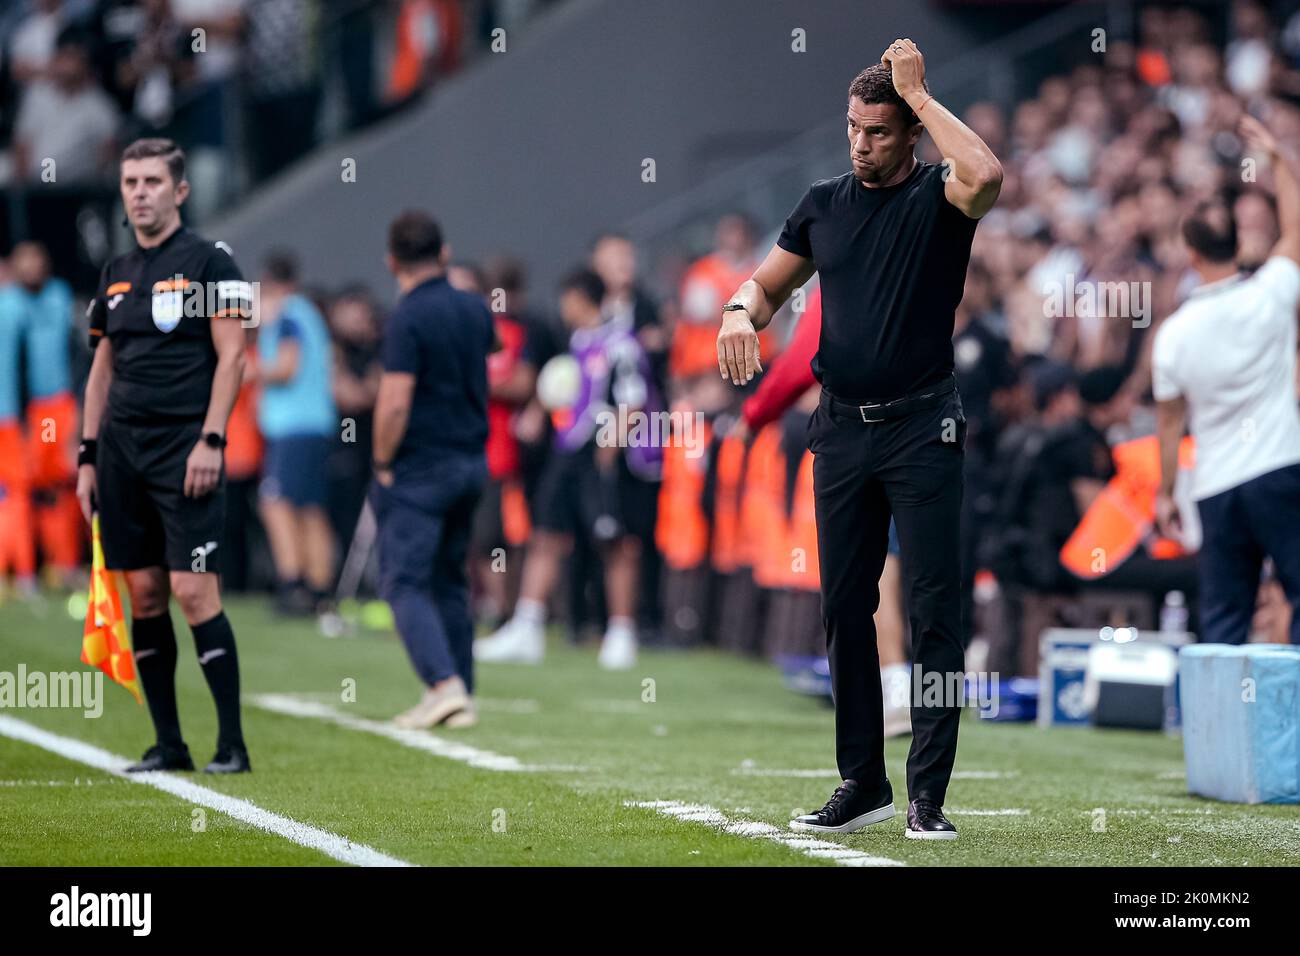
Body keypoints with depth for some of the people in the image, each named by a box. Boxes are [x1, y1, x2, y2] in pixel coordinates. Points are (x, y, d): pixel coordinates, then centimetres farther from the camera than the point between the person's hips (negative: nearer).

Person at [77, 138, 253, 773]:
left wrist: (210, 440, -14)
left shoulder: (209, 261, -2)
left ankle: (232, 741, -9)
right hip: (121, 448, 6)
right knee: (144, 593, 4)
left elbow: (231, 356, -6)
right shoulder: (115, 274, 16)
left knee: (193, 590, -13)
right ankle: (168, 743, 10)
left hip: (185, 448, -6)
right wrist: (88, 456, 14)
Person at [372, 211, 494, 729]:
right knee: (450, 580, 15)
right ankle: (461, 698, 14)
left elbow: (395, 402, -20)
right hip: (472, 461, 7)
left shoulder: (409, 319, -16)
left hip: (420, 467, -7)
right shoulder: (475, 310, 6)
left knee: (405, 582, -4)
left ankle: (444, 684, -20)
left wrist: (383, 463, -10)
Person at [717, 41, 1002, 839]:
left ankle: (928, 794, -4)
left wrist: (920, 93, -16)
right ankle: (863, 784, 17)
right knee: (845, 609, 8)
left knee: (936, 609, -7)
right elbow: (769, 284, 21)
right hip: (842, 428, 5)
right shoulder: (825, 205, 11)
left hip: (923, 428, -5)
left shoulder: (938, 199, -4)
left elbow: (987, 175, -27)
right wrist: (743, 312, -3)